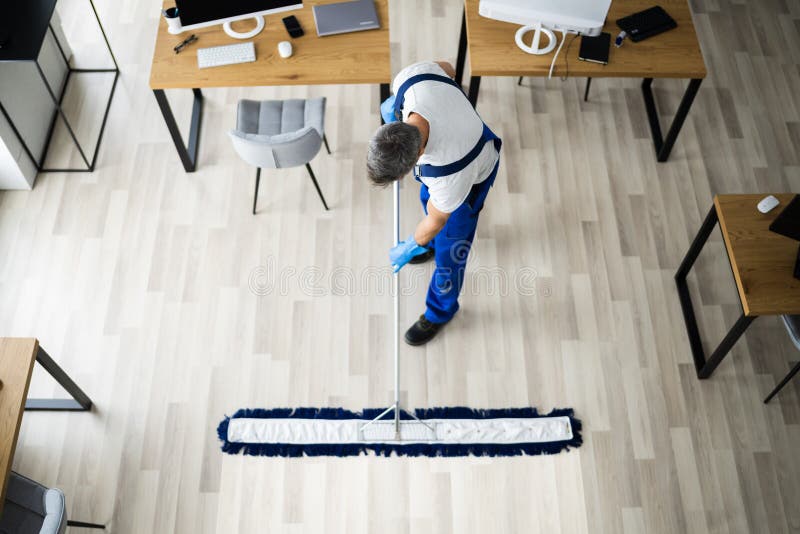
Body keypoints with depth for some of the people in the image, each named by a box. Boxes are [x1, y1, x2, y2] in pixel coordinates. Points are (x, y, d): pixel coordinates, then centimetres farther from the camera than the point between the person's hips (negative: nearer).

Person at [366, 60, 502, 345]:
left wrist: (410, 248, -5)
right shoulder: (410, 77, -38)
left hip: (471, 174, -6)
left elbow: (436, 221, -24)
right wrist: (393, 104, -1)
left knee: (448, 250, 12)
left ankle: (440, 312, 40)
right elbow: (445, 67, -11)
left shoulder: (450, 171, -48)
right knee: (427, 198, 31)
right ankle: (433, 241, 66)